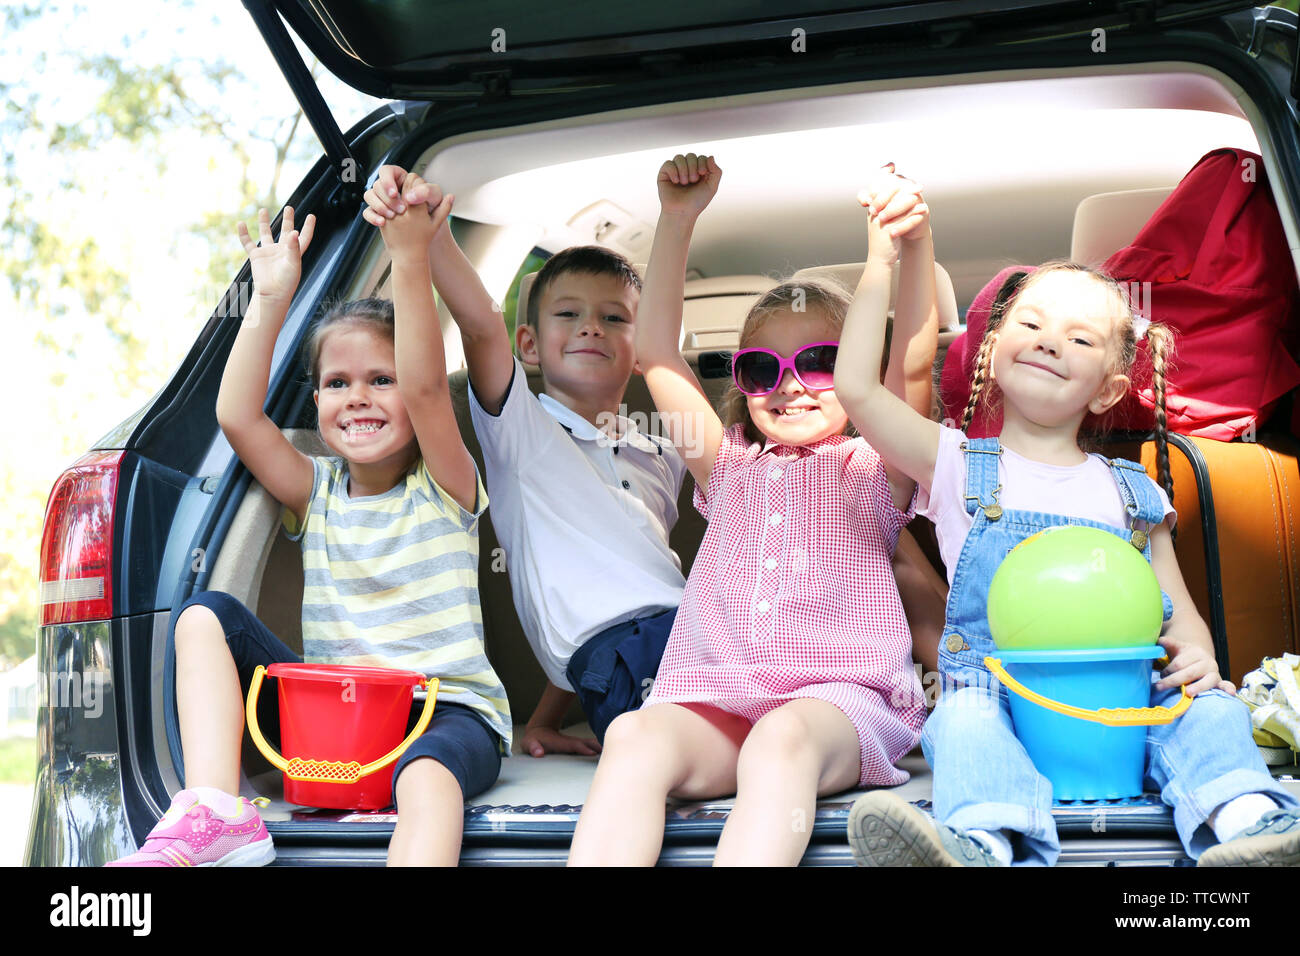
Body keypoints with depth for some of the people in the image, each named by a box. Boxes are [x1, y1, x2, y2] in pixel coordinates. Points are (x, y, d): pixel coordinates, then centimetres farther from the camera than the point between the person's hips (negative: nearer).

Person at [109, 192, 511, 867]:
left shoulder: (442, 488, 1)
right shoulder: (316, 493, 12)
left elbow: (425, 388, -18)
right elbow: (237, 415, -2)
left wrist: (409, 260, -26)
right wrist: (271, 298, -4)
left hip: (448, 714, -4)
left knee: (427, 777, -38)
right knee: (206, 617, -10)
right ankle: (216, 813, -27)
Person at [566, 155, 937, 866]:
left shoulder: (873, 469, 19)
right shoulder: (730, 468, 25)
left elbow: (912, 363, 2)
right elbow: (656, 354, 19)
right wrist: (677, 220, 13)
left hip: (840, 699, -2)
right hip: (715, 697, 3)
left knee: (783, 738, -38)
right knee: (636, 737, -31)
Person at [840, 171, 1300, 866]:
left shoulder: (1132, 494, 21)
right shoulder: (957, 464, 13)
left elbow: (1179, 611, 19)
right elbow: (856, 389, 0)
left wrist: (1196, 654, -7)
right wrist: (881, 261, 0)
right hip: (994, 689, -2)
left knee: (1212, 706, -25)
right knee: (967, 720, -35)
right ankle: (986, 849, -62)